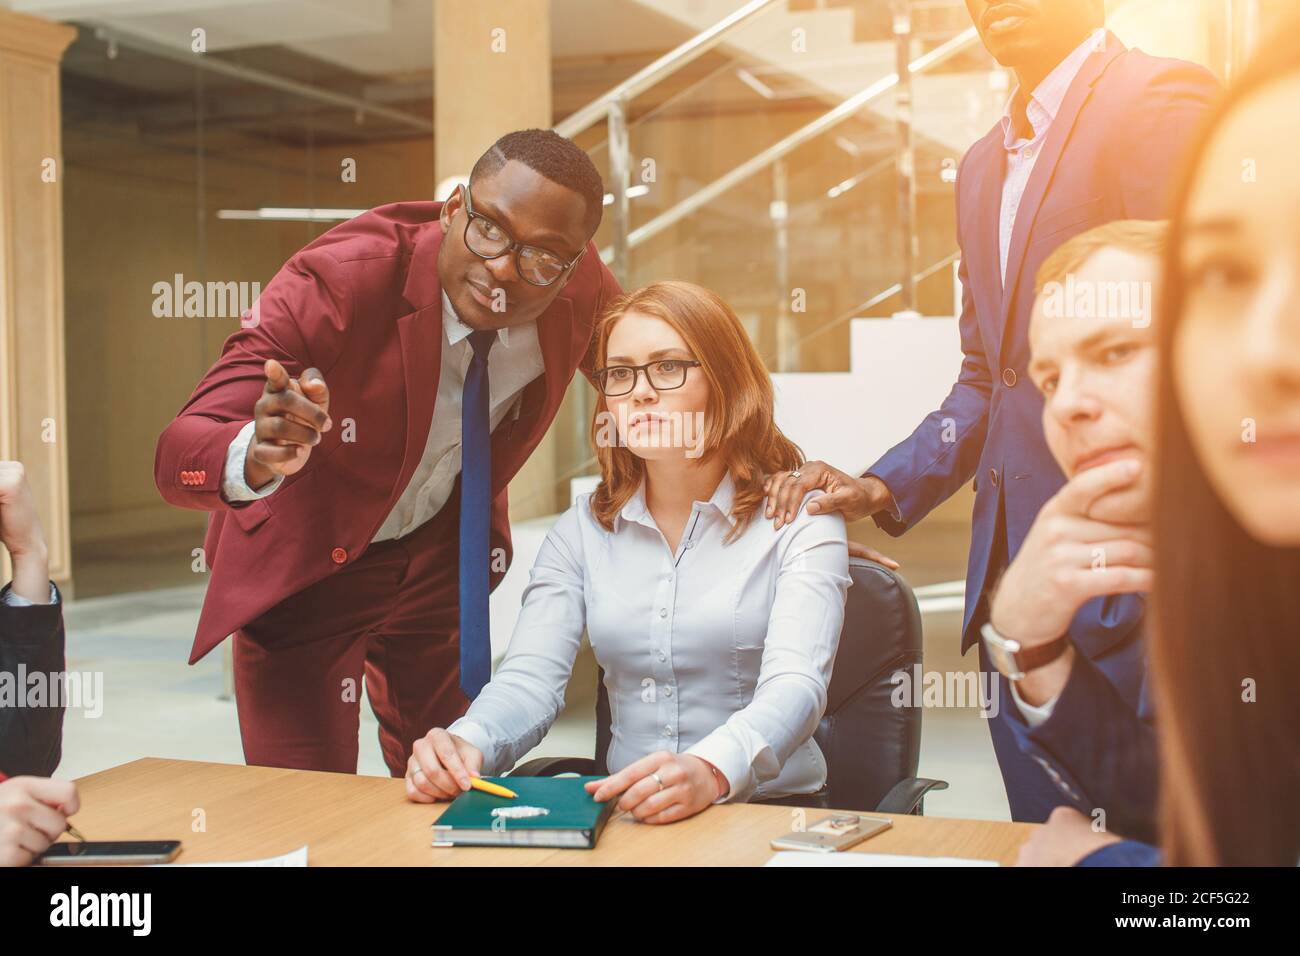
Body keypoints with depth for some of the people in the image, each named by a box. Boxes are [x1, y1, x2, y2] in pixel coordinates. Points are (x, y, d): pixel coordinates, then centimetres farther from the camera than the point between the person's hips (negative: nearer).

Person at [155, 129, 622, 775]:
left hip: (441, 550, 4)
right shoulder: (336, 281, -32)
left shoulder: (579, 284, -20)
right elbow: (175, 456, -38)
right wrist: (259, 457, -59)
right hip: (307, 564, -4)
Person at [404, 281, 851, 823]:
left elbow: (795, 684, -16)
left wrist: (710, 770, -38)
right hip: (624, 814, 4)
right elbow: (530, 678, 2)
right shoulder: (581, 529, 12)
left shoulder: (798, 519, -1)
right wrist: (466, 744, -22)